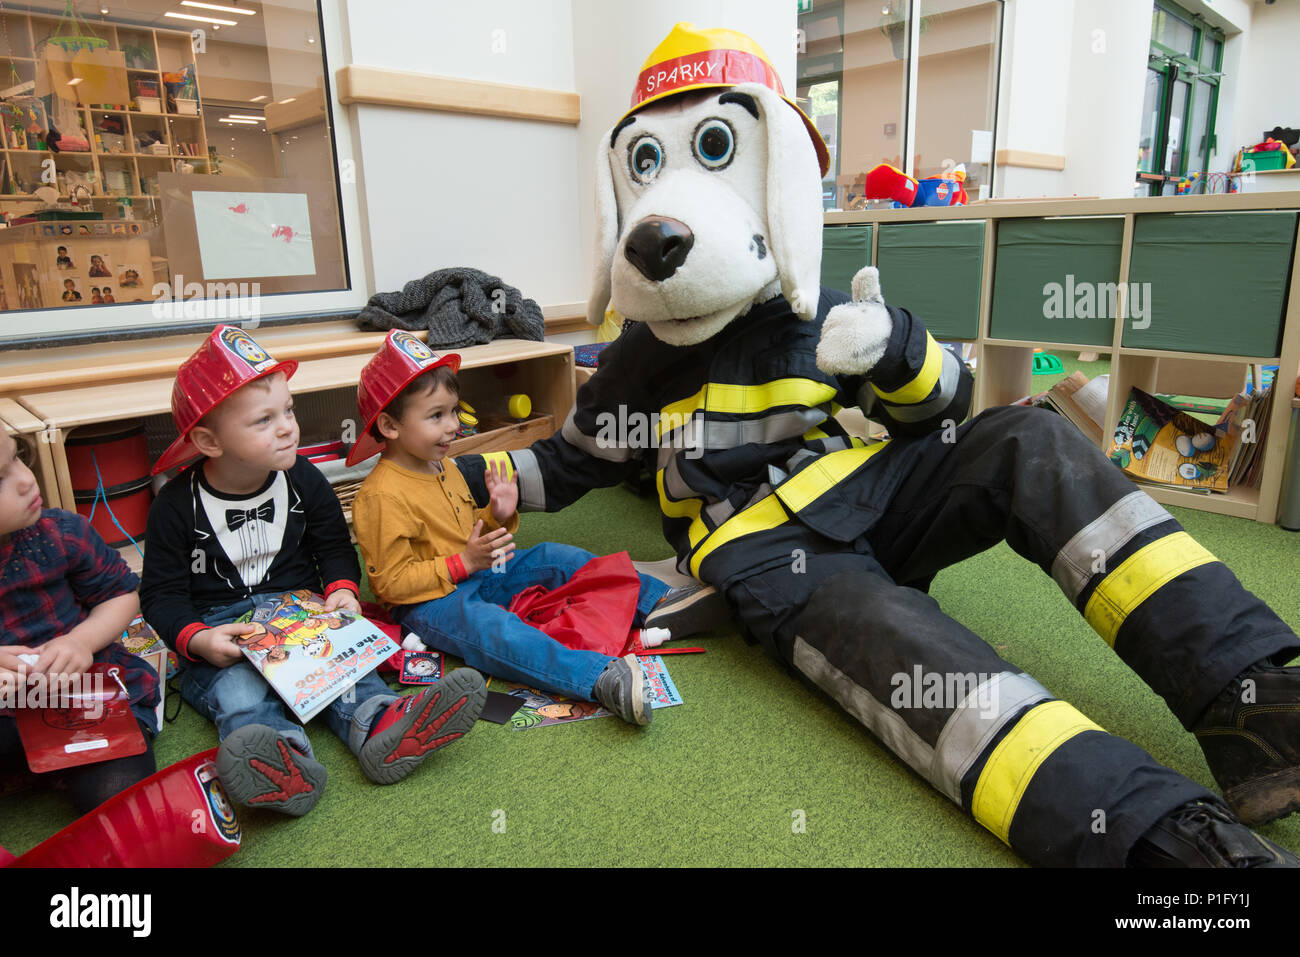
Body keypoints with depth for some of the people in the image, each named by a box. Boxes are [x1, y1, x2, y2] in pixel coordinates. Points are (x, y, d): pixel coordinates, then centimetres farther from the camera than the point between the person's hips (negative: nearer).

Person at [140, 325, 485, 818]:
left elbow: (334, 547, 12)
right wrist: (196, 639, -21)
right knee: (236, 690, -31)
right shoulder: (177, 504, -7)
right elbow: (162, 593, -2)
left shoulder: (303, 480, 1)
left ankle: (381, 725, -52)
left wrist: (341, 589, -9)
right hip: (218, 627, -2)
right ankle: (287, 764, -58)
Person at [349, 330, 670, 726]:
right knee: (489, 627, -38)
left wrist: (499, 516, -1)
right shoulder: (381, 497, -18)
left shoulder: (444, 470, 10)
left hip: (478, 575, 10)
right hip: (428, 601, -9)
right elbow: (391, 583, -19)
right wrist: (463, 563, -24)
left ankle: (658, 601, -1)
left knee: (556, 557, -2)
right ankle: (601, 678, -58)